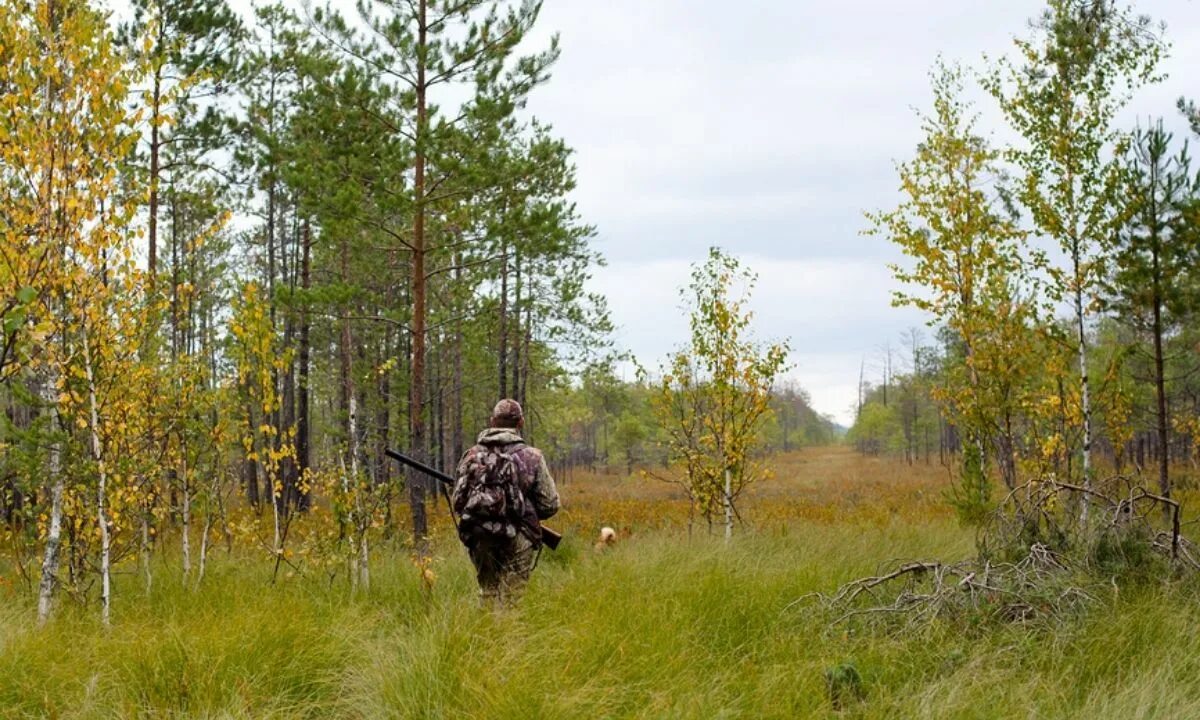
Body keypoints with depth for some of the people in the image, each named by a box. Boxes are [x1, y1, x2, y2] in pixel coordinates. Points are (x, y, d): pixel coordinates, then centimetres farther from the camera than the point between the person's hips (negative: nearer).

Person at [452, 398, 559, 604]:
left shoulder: (471, 455, 4)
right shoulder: (531, 456, -3)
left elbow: (457, 502, 7)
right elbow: (550, 505, -1)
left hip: (479, 541, 3)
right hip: (517, 541, -3)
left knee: (489, 596, 16)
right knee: (510, 602, 1)